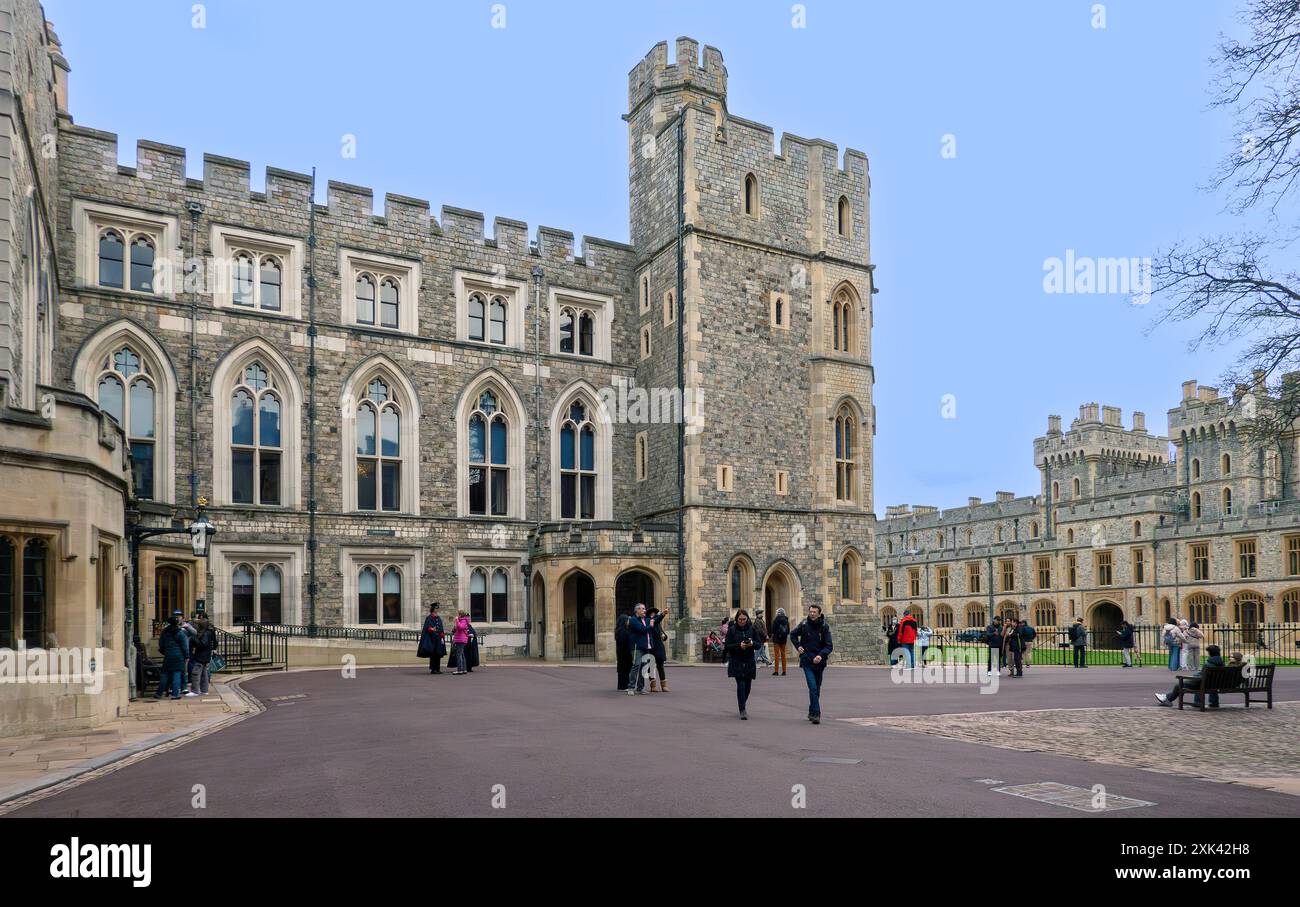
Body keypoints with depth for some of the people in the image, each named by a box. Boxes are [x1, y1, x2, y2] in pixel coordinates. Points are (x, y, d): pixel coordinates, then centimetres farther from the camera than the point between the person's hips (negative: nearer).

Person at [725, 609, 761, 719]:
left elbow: (759, 644, 5)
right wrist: (739, 645, -19)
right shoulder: (732, 630, -1)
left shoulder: (752, 629, 4)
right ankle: (742, 711, -8)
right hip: (736, 662, -3)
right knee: (741, 685, -13)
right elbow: (727, 646, -4)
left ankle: (742, 706, 30)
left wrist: (752, 643, -17)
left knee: (747, 686, 7)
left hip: (749, 662, 3)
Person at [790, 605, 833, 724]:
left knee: (816, 689, 13)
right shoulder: (804, 624, -5)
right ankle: (816, 714, -16)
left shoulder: (824, 626, -6)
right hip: (807, 660, -2)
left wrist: (821, 655, -24)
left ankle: (812, 712, 28)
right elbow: (793, 635, 14)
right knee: (813, 687, -14)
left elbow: (829, 646, -8)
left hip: (819, 661, 2)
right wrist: (798, 646, 0)